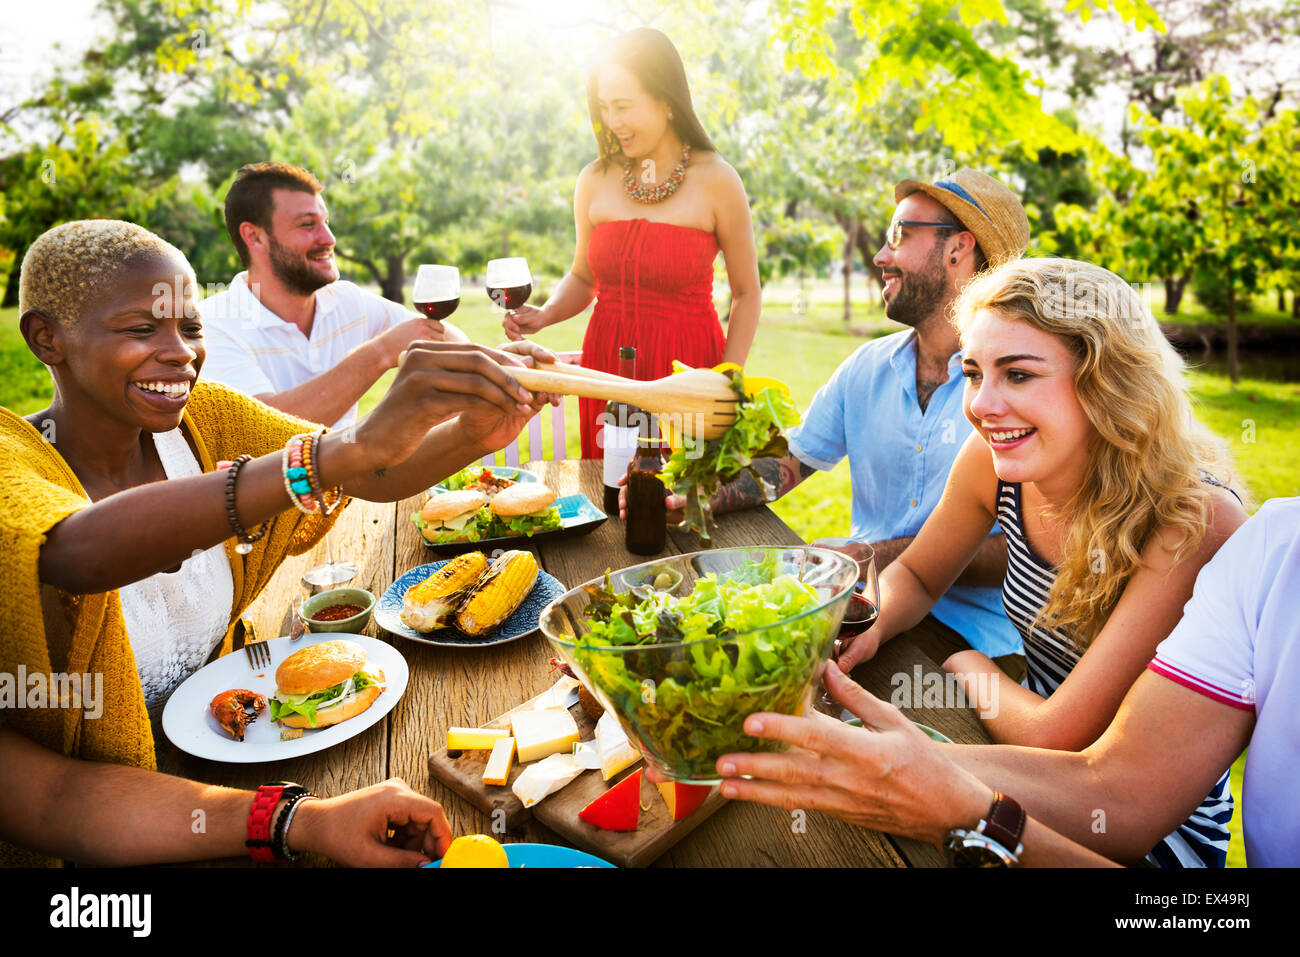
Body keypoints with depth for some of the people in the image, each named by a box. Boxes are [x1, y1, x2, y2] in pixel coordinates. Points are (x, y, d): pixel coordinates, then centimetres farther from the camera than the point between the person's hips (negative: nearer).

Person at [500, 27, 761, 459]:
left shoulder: (716, 181, -5)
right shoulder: (594, 180, 4)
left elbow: (746, 294, 0)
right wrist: (544, 315, -4)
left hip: (686, 369, -3)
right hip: (608, 367, 3)